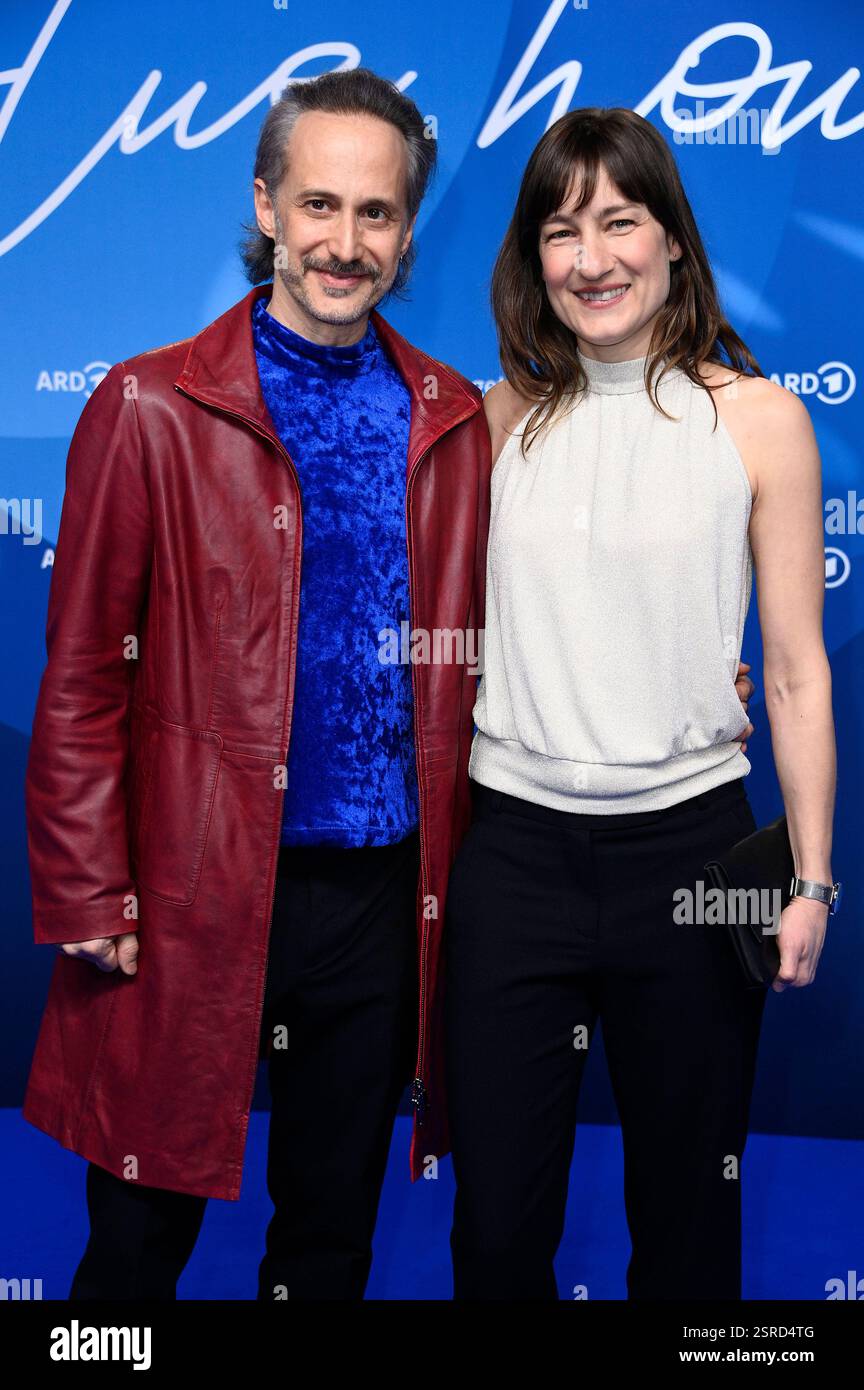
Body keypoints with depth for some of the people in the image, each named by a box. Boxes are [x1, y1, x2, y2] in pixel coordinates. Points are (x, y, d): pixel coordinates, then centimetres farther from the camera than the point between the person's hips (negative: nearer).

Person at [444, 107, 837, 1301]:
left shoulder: (759, 419, -1)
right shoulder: (500, 420, 5)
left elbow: (797, 673, 0)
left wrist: (811, 878, -3)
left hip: (687, 843, -1)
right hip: (512, 847, 2)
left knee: (687, 1207, 15)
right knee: (497, 1219, 11)